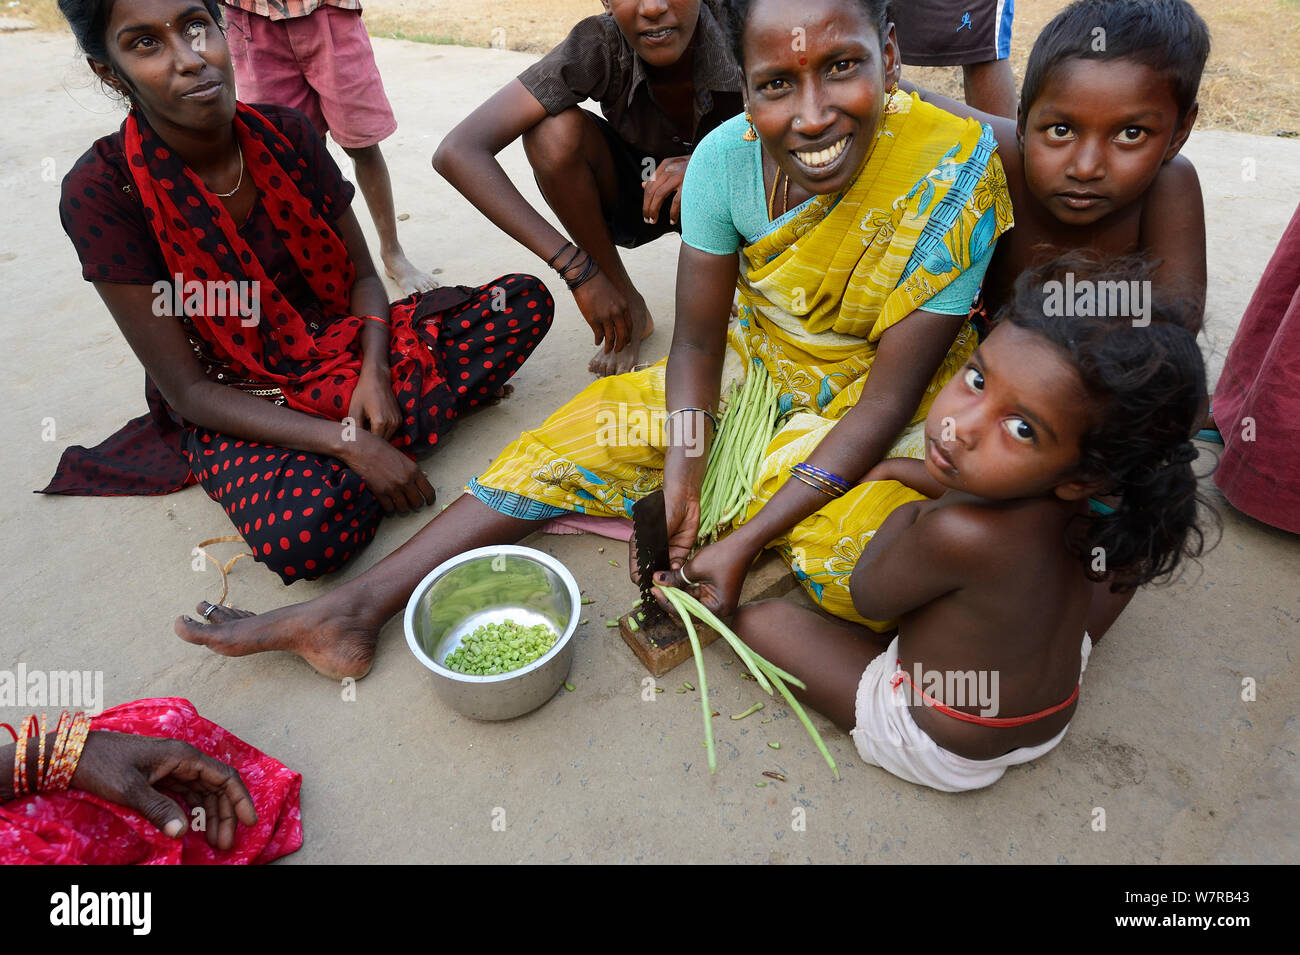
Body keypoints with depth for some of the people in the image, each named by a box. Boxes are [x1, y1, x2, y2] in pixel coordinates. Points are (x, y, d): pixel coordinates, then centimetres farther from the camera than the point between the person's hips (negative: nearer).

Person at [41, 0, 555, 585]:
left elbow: (362, 276, 3)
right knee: (304, 535, -37)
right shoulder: (102, 191, -17)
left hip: (338, 342, 4)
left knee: (524, 300, -10)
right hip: (233, 403, -3)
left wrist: (373, 372, -18)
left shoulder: (286, 135, -5)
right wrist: (351, 444, -28)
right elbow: (187, 390, -18)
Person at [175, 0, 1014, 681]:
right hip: (755, 364, 3)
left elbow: (891, 398, -26)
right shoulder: (727, 157, -16)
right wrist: (679, 486, -24)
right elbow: (697, 341, -10)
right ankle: (354, 611, -5)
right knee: (583, 432, -9)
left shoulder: (950, 170, -27)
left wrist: (742, 543, -31)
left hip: (872, 400, -2)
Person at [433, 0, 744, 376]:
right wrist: (579, 269, -40)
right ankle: (630, 307, -10)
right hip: (633, 196, 1)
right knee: (553, 130, -29)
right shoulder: (598, 46, -29)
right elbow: (457, 152, -35)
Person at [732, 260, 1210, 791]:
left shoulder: (958, 536, -42)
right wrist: (899, 469, 13)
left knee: (760, 619, -3)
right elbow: (977, 490, 8)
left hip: (942, 748, -7)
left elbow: (867, 595, -20)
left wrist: (901, 517, -7)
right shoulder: (1071, 505, -18)